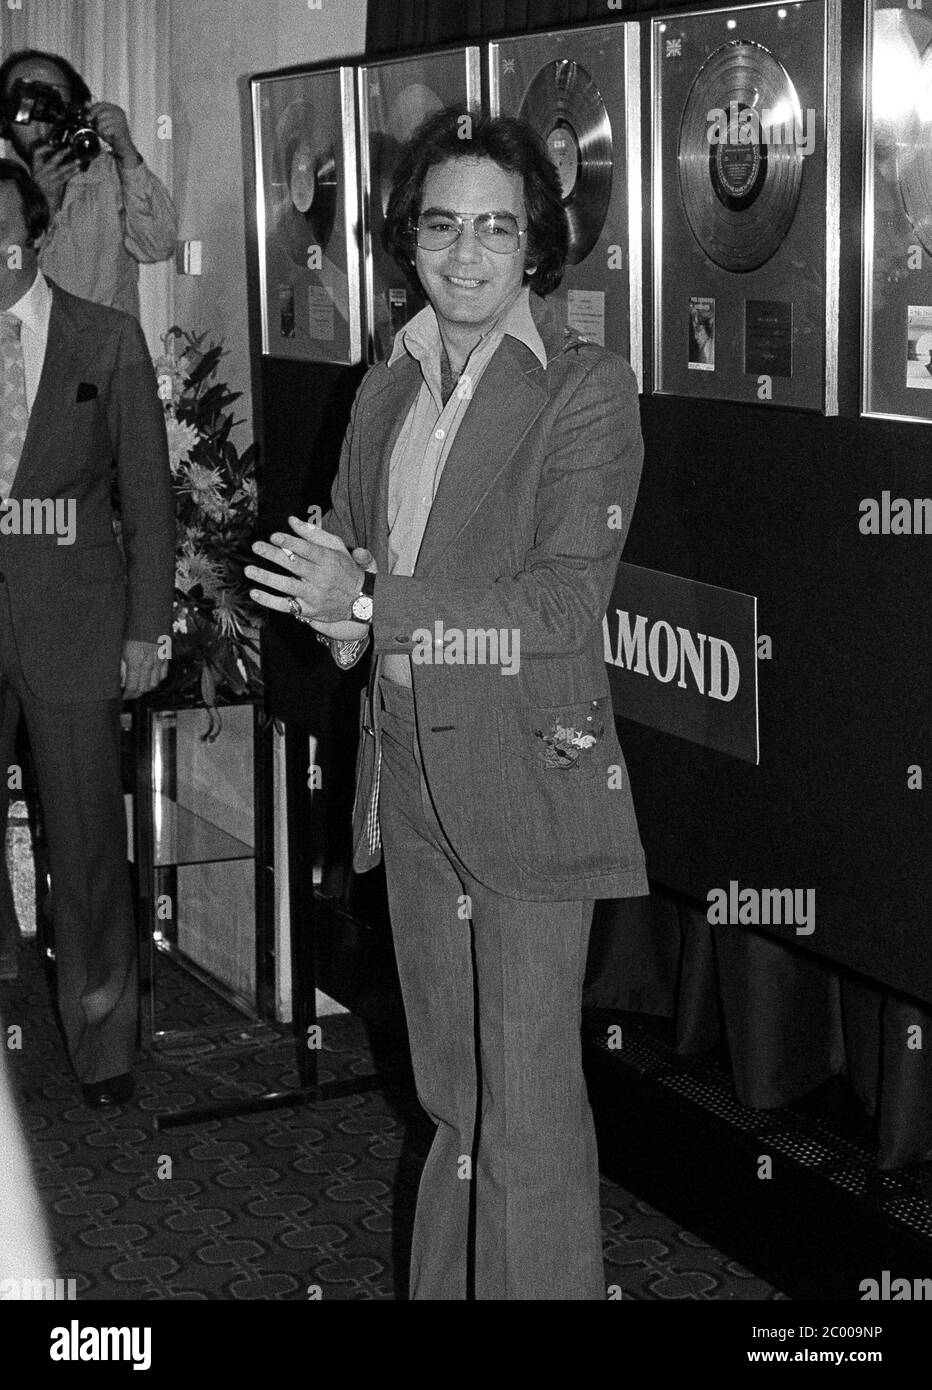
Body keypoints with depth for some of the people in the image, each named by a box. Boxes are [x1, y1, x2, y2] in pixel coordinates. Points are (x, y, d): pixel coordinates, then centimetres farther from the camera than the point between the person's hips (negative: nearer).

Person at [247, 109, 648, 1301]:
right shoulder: (388, 387, 12)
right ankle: (442, 1283, 31)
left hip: (529, 775, -6)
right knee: (450, 1098, 17)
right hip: (409, 771, 6)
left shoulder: (586, 390, -8)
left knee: (528, 1116, -3)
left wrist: (377, 605, -21)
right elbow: (339, 558, 17)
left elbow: (565, 602, -17)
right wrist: (330, 597, -6)